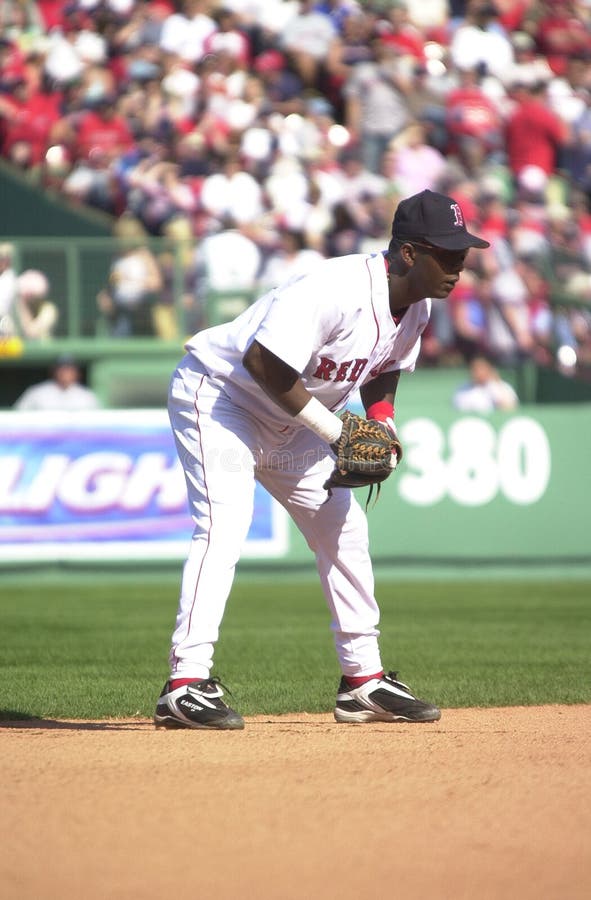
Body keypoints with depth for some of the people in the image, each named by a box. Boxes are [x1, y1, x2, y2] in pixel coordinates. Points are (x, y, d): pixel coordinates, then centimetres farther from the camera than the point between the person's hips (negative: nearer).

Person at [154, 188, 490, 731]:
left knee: (345, 531, 10)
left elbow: (385, 370, 14)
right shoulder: (339, 290, -33)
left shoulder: (417, 305, -4)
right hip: (217, 395, -10)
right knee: (224, 525, -24)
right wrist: (333, 430, -30)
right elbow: (262, 362, -35)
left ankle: (364, 681, 20)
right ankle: (186, 684, -29)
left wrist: (381, 422, -6)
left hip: (291, 422, 10)